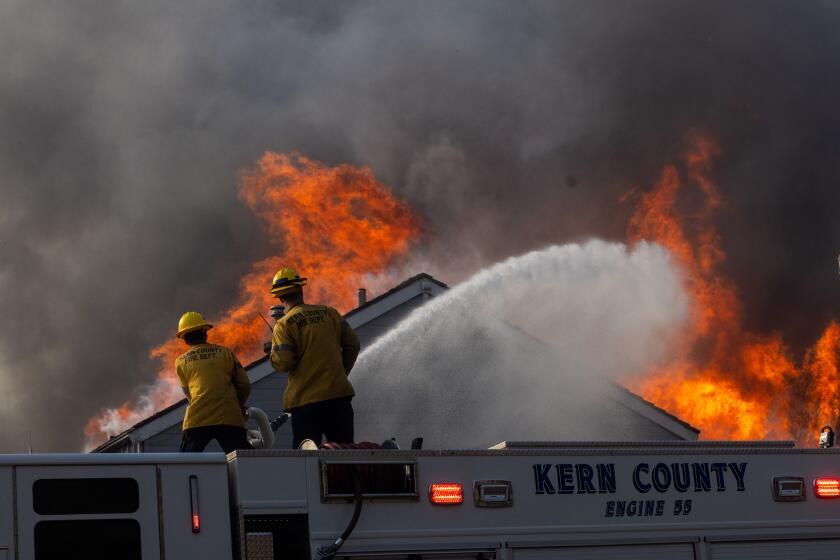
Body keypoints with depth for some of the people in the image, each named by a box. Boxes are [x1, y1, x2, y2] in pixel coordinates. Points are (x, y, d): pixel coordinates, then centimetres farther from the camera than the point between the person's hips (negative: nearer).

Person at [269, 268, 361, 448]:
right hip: (339, 393, 3)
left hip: (305, 399, -3)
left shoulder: (284, 325, -6)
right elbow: (352, 344, 9)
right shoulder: (329, 313, 7)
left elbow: (283, 363, -13)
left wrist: (273, 352, 8)